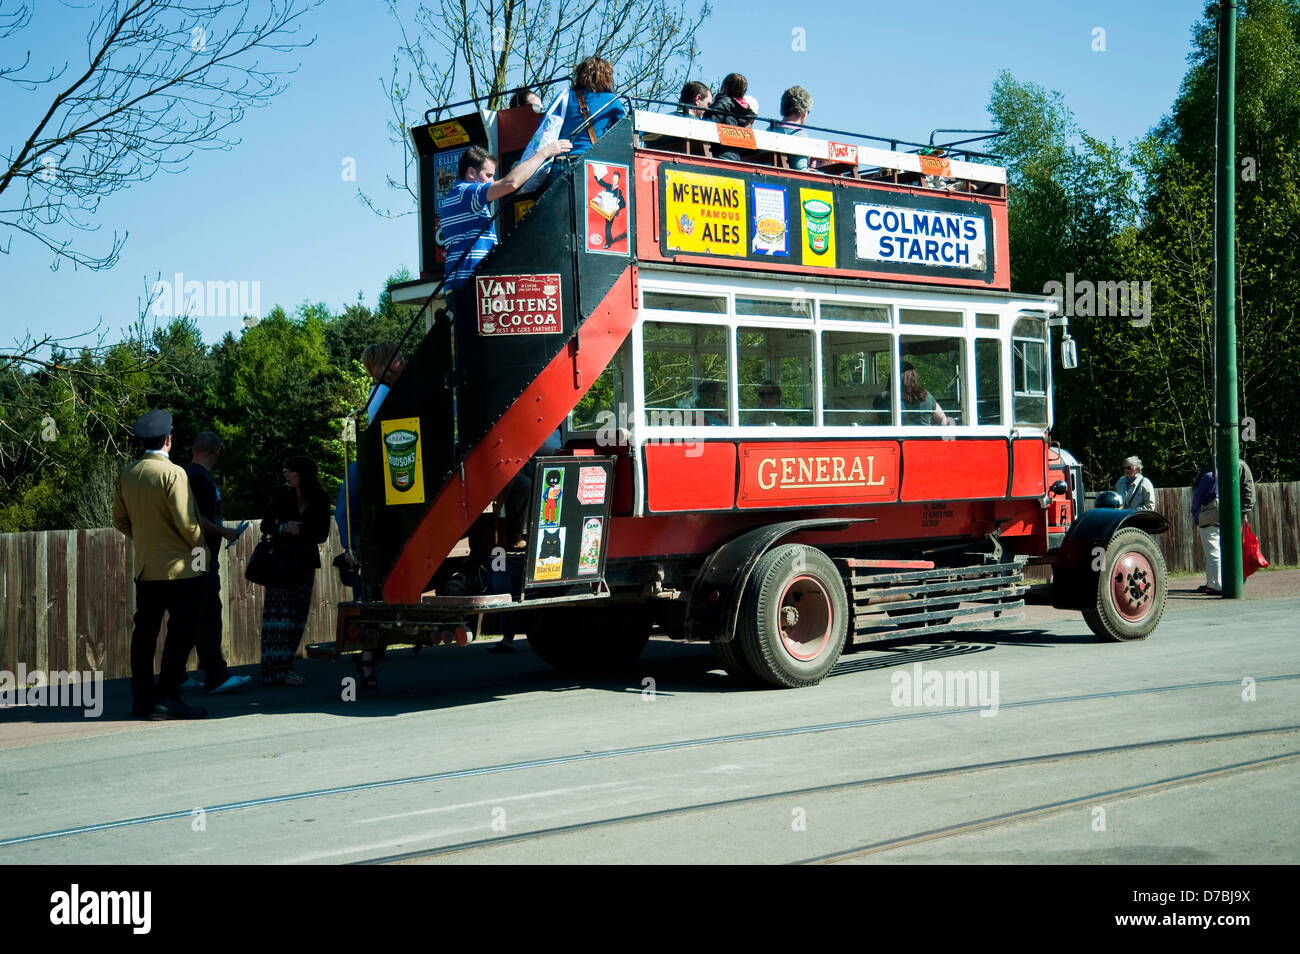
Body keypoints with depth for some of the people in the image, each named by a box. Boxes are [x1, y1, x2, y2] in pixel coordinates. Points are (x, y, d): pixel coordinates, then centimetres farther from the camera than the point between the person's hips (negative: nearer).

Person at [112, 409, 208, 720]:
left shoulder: (127, 475, 6)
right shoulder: (172, 473, -15)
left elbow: (120, 520, 14)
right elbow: (186, 522, -16)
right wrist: (199, 546, 0)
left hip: (145, 568, 7)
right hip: (178, 567, -7)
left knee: (145, 631, 10)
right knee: (181, 632, -3)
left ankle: (141, 697, 14)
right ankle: (167, 697, -8)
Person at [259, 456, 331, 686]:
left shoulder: (320, 501, 0)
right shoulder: (283, 497, 0)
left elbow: (321, 535, -3)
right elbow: (265, 524, 4)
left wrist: (298, 531, -15)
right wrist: (283, 529, -14)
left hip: (305, 563, 3)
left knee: (297, 616, 4)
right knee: (280, 613, -11)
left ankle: (280, 666, 11)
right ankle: (278, 670, -16)